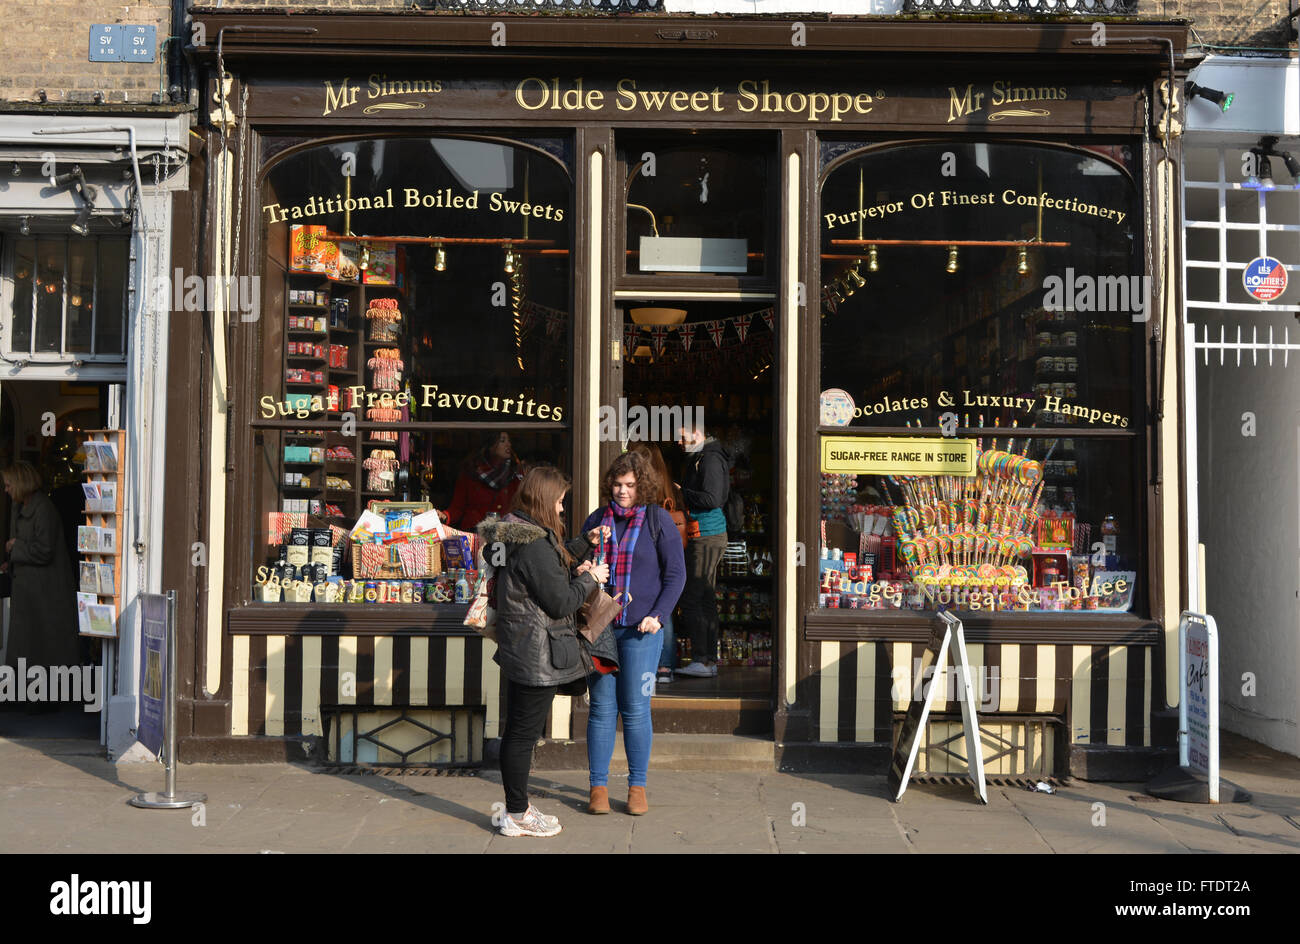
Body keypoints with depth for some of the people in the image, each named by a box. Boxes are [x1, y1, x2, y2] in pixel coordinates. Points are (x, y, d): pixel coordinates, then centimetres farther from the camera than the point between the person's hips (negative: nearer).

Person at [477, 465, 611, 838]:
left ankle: (517, 806, 28)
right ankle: (517, 815, 12)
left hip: (518, 649, 10)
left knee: (517, 730, 17)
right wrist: (590, 578, -5)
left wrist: (585, 543, 17)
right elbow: (561, 602, -20)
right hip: (539, 653, -10)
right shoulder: (535, 543, -23)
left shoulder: (512, 534, 8)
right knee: (524, 733, 1)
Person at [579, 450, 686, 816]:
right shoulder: (595, 520, 9)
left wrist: (658, 615, -10)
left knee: (636, 710, 2)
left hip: (641, 630, -2)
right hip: (599, 627, 2)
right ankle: (599, 786, 14)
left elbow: (676, 573, 1)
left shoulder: (658, 520, 1)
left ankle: (637, 786, 14)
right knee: (601, 708, 5)